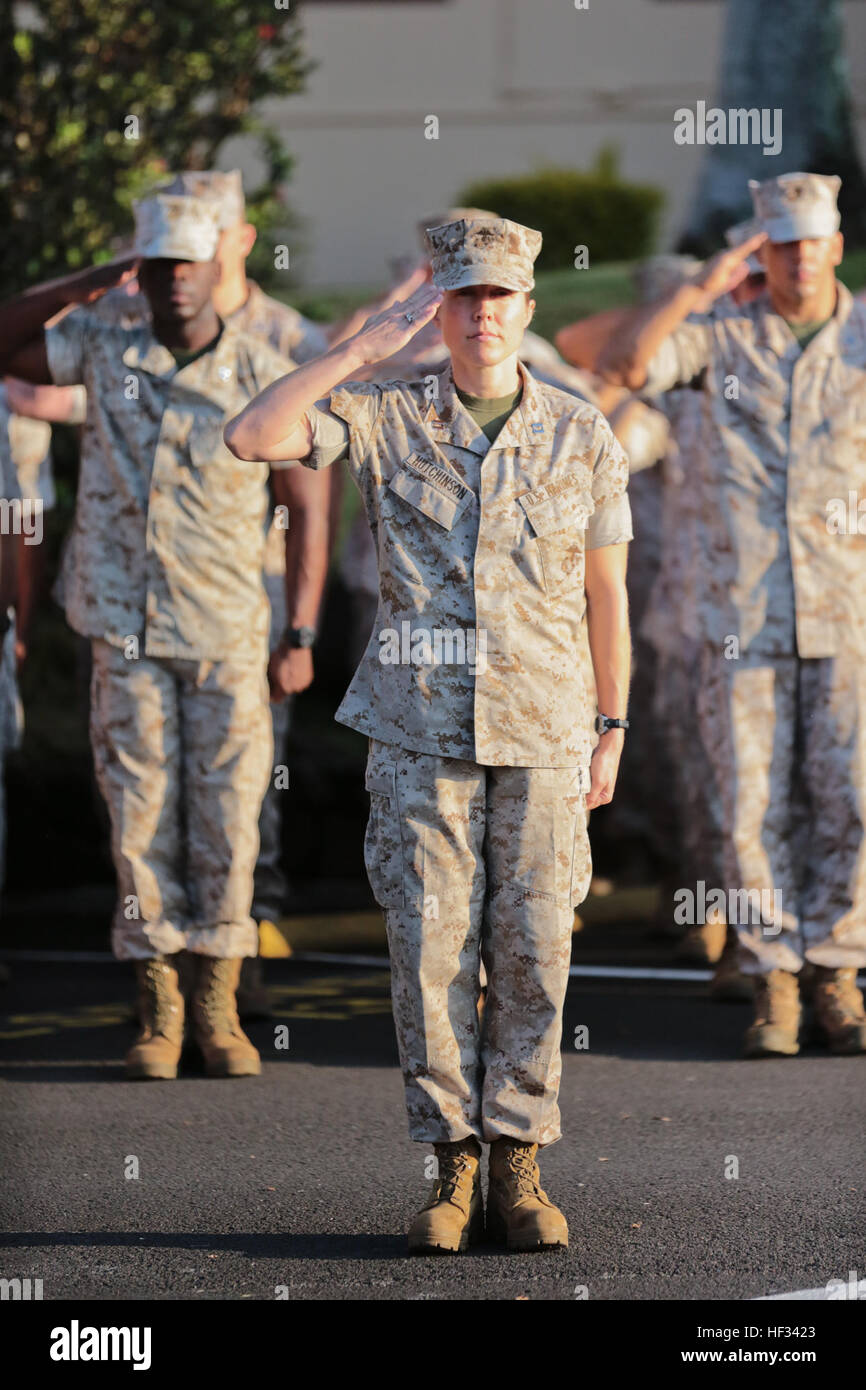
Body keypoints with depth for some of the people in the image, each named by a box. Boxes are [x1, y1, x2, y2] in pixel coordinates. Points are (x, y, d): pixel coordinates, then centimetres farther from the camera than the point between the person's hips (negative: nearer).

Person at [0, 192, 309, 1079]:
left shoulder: (265, 379, 0)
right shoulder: (103, 354, 5)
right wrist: (93, 282, -6)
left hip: (227, 637, -1)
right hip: (126, 631, 1)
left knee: (226, 817, 0)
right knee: (141, 818, 2)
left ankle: (218, 1010, 7)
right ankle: (156, 1013, 8)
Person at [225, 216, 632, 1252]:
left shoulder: (582, 438, 5)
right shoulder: (386, 421, 2)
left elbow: (606, 592, 11)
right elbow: (251, 436, -12)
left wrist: (613, 729, 10)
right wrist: (364, 349, -12)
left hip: (541, 736, 1)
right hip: (421, 735, 0)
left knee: (533, 952, 0)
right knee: (430, 950, -2)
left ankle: (518, 1169, 8)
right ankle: (452, 1167, 5)